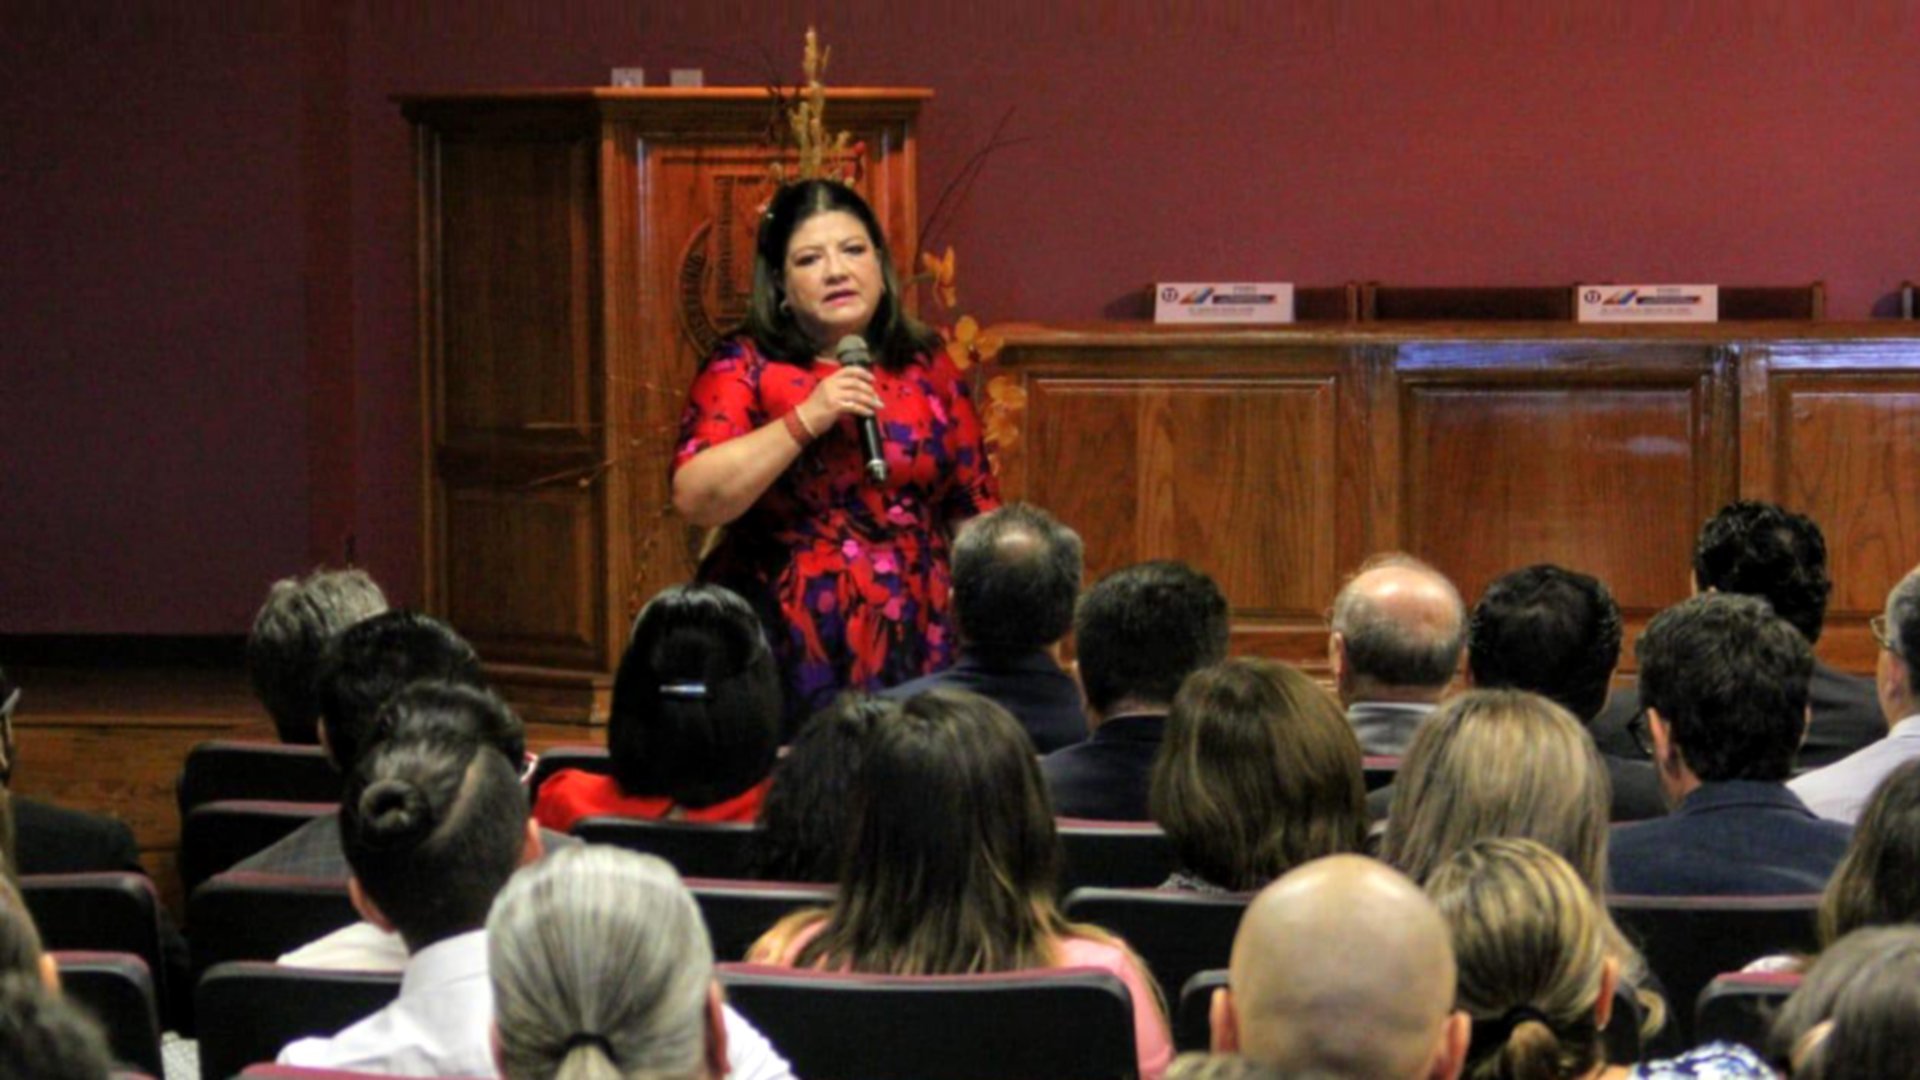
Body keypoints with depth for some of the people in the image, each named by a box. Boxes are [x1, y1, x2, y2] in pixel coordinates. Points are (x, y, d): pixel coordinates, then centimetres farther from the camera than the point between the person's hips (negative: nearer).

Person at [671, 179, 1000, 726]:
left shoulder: (929, 368, 11)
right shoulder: (744, 367, 1)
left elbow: (975, 508, 15)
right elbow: (695, 498, -11)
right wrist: (804, 421, -16)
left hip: (909, 652, 3)